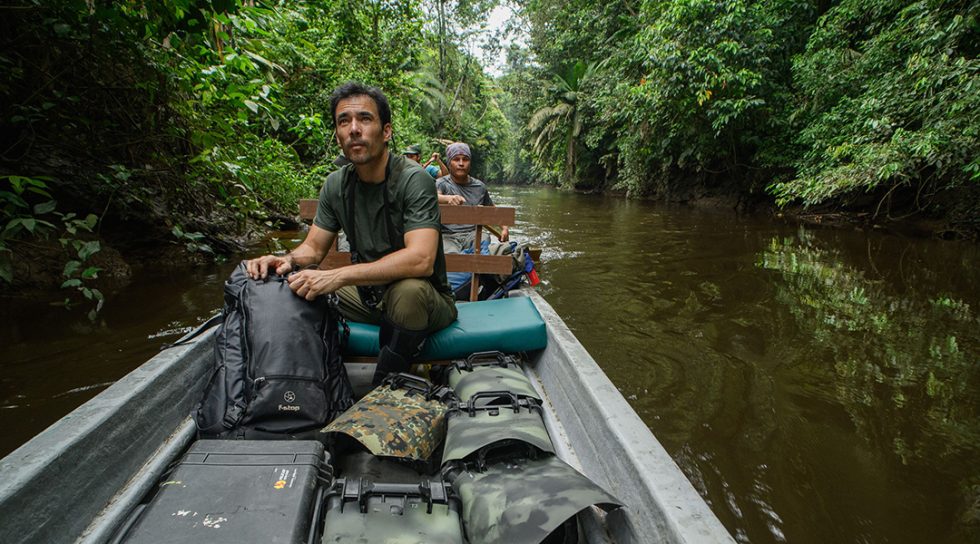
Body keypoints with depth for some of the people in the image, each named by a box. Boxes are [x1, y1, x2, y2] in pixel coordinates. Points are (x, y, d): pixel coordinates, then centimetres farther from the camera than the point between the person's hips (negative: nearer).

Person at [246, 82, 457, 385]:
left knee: (408, 290, -40)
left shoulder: (413, 179, -21)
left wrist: (338, 276, -37)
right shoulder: (336, 185, 0)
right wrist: (287, 260, -18)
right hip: (369, 295, 6)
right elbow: (314, 247, 8)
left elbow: (420, 260, -34)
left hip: (427, 298, -6)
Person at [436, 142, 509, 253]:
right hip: (448, 235, -3)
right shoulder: (441, 183, 4)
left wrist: (504, 228, 12)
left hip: (473, 234, 3)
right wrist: (448, 198, -42)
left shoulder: (479, 186, 17)